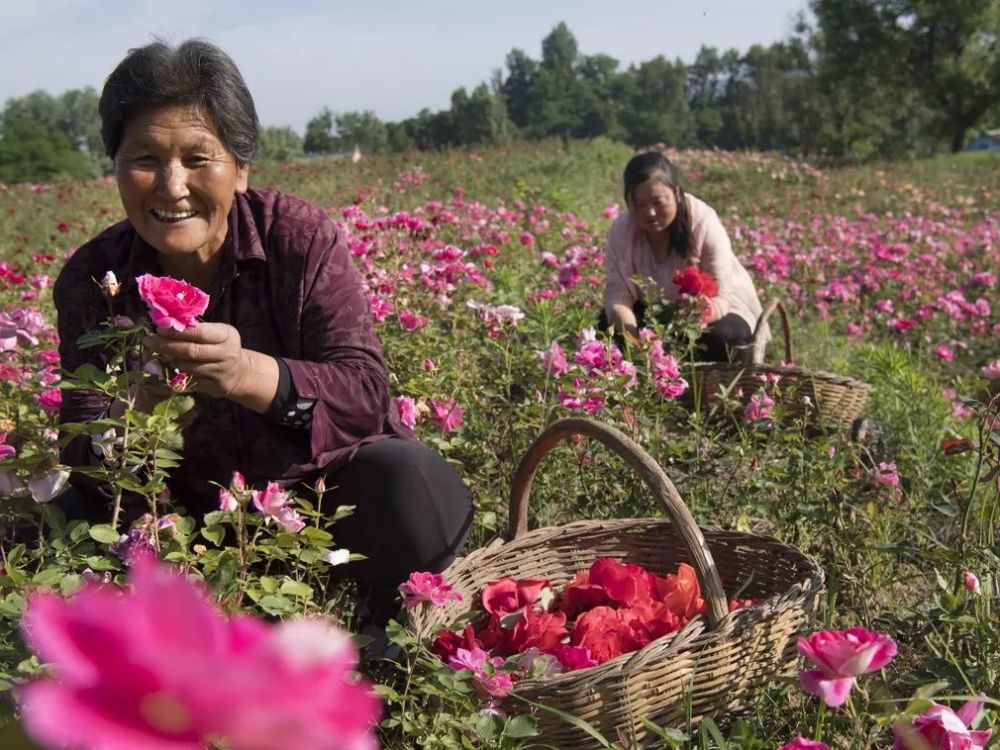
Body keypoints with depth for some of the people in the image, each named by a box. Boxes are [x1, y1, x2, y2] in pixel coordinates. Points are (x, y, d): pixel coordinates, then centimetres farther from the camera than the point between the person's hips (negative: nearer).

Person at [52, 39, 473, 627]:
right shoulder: (93, 278, -10)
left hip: (324, 482, -2)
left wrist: (251, 374, -43)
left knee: (411, 491, -32)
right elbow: (84, 455, -13)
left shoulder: (302, 237, -17)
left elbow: (368, 392, -22)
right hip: (192, 509, 3)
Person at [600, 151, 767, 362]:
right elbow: (617, 293, -24)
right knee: (609, 325, -22)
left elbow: (722, 297, -29)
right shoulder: (620, 232, -16)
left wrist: (701, 314, -53)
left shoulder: (705, 224, -26)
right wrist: (633, 337, -45)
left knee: (722, 338, -34)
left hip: (720, 311, -2)